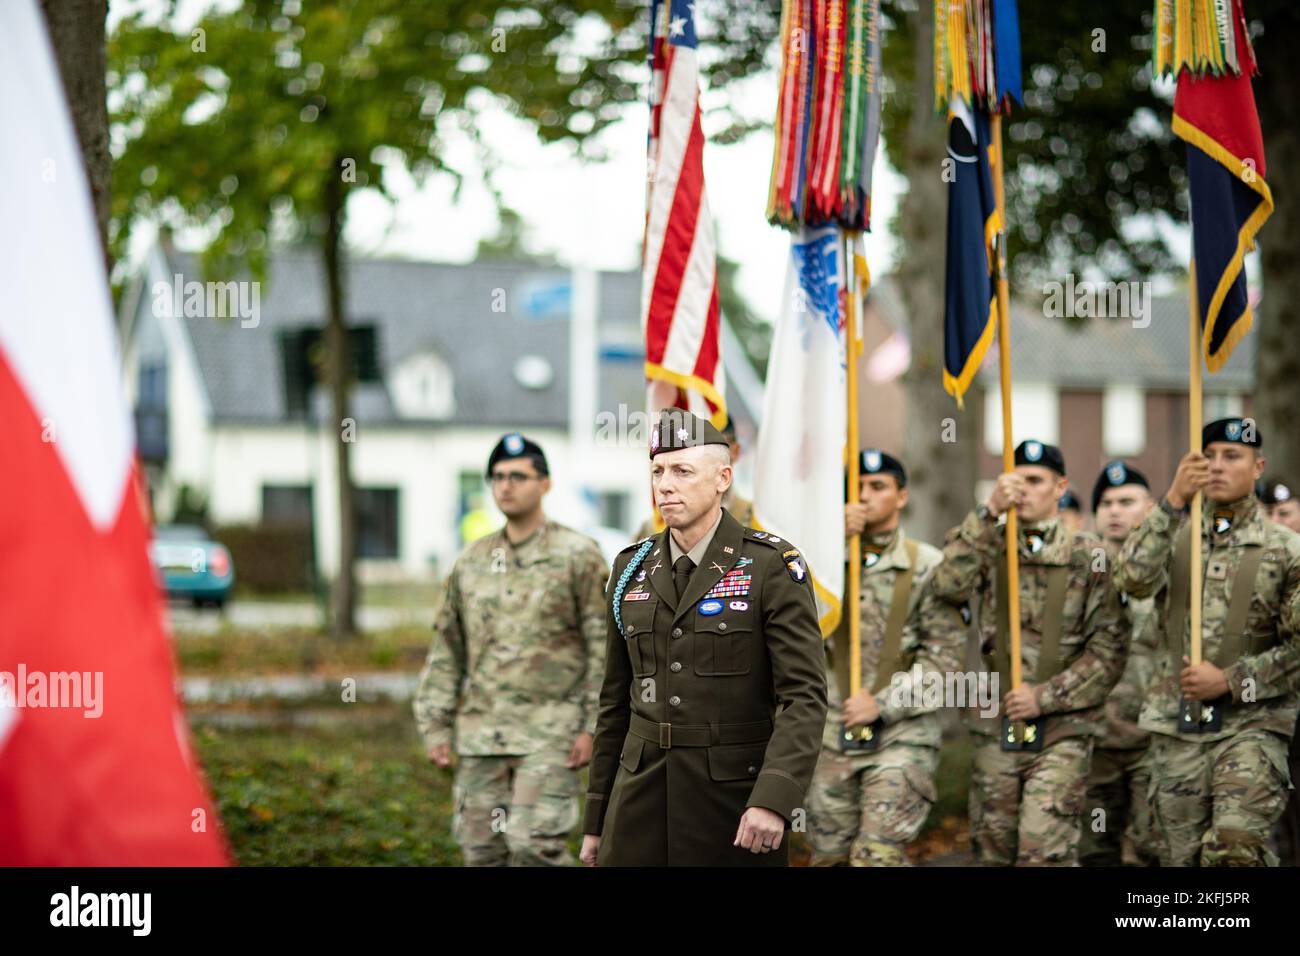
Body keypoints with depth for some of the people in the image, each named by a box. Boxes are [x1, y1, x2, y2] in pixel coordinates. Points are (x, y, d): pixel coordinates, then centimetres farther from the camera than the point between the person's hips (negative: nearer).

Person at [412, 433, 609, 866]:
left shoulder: (578, 556, -2)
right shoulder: (471, 562, 13)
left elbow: (605, 648, -4)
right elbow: (447, 649, 16)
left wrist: (593, 727, -10)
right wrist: (435, 726, 10)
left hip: (549, 733, -5)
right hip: (481, 732, 5)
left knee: (534, 844, -15)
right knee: (481, 849, 6)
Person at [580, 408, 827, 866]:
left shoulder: (773, 567, -6)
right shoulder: (632, 569, 10)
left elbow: (805, 696, -12)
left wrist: (774, 798, -26)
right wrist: (596, 820, 14)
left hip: (736, 796, -4)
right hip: (643, 793, 4)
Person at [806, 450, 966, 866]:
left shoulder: (926, 565, -1)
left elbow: (943, 655, -5)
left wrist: (883, 703, -13)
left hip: (901, 735, -4)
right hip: (832, 737, 4)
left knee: (877, 855, -16)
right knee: (830, 855, 9)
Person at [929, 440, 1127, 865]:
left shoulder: (1087, 556, 0)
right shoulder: (992, 547, 8)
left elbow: (1109, 650, -4)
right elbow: (947, 585, -14)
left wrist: (1046, 697, -12)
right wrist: (987, 512, -18)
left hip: (1061, 729, -3)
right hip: (995, 729, 3)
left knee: (1044, 852, -14)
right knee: (992, 851, 9)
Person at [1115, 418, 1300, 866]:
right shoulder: (1174, 537, 9)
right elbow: (1133, 579, -13)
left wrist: (1231, 681, -12)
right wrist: (1173, 501, -20)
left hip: (1251, 723, -3)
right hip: (1176, 726, 3)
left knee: (1235, 845, -24)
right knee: (1181, 857, 6)